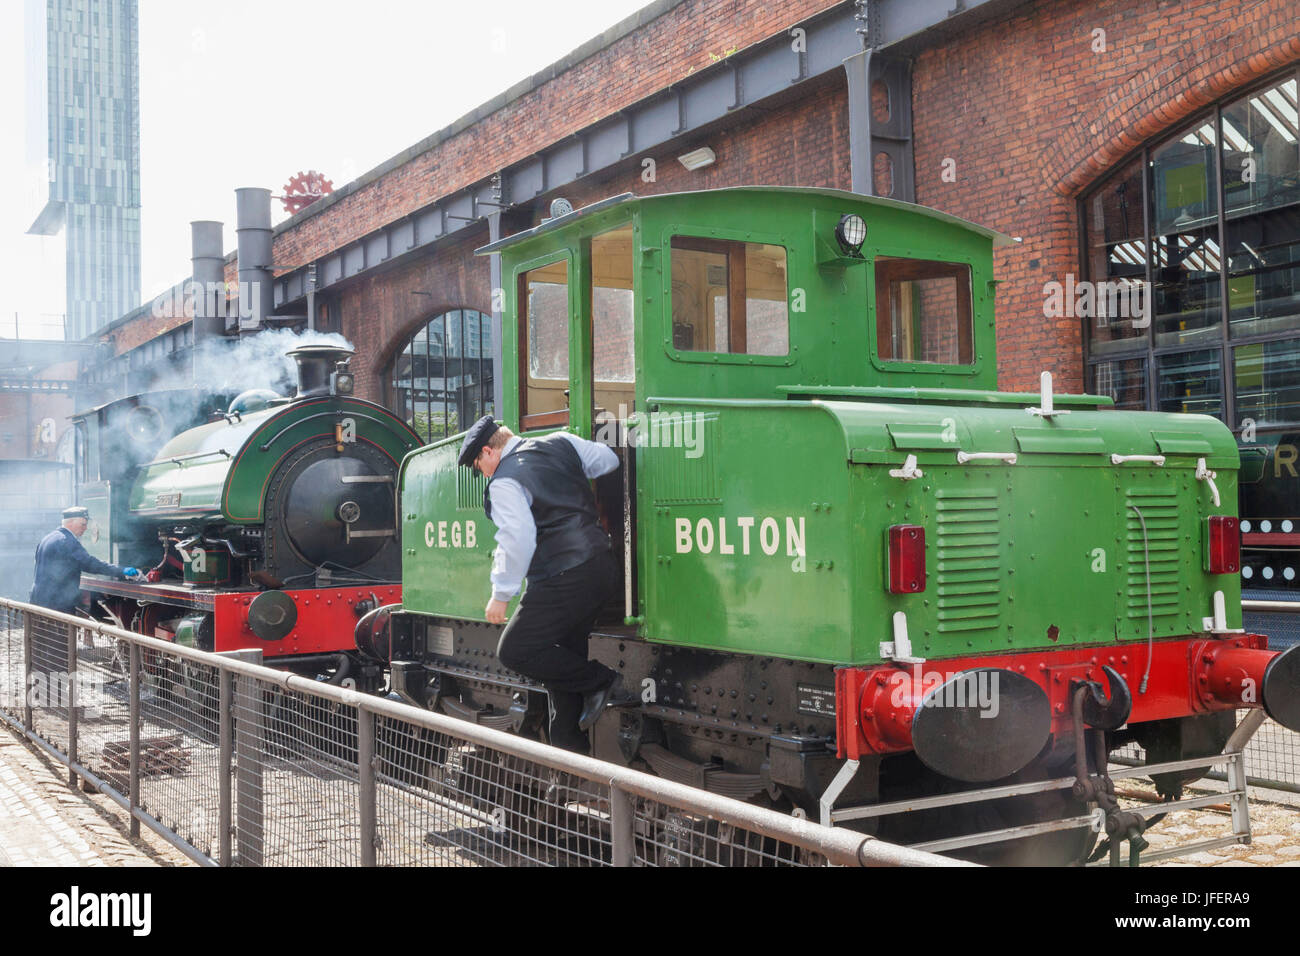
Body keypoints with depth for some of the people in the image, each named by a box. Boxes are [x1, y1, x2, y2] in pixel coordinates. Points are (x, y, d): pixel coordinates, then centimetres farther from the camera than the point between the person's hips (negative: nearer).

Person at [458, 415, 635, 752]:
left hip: (564, 581, -9)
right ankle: (570, 750, 21)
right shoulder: (561, 443, 12)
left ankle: (600, 683, -2)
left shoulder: (503, 482, -9)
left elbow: (518, 541, -17)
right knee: (562, 658, 17)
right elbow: (609, 461, 23)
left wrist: (501, 594, -7)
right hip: (602, 569, 9)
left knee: (514, 652, -2)